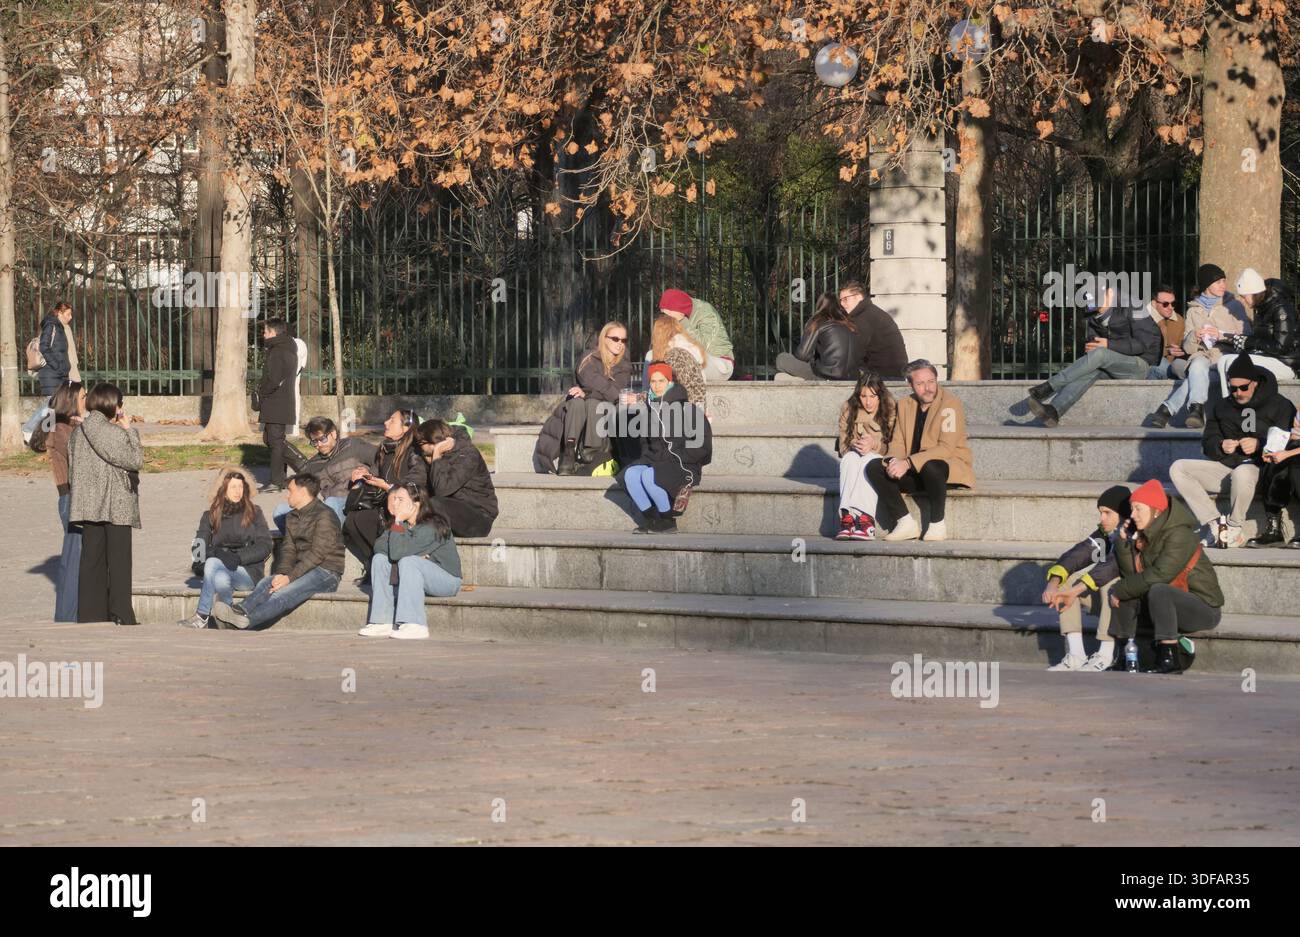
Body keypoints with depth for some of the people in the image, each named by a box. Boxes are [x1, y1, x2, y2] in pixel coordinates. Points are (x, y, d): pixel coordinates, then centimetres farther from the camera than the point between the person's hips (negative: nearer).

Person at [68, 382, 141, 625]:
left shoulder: (78, 433, 9)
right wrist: (129, 430, -2)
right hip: (116, 508, -6)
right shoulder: (113, 433, -13)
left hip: (88, 505, 6)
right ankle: (120, 615, -2)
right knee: (119, 561, -1)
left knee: (92, 560, 9)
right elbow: (135, 460, -8)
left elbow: (73, 471, 12)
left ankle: (90, 614, 8)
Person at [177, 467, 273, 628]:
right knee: (221, 579, -36)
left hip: (249, 571, -2)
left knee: (213, 564, -33)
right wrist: (218, 554, -17)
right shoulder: (210, 516, 16)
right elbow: (199, 547, 6)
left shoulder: (254, 513, 10)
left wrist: (238, 557, -16)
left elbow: (264, 546, 0)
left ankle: (202, 616, -20)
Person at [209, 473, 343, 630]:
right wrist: (282, 573, -11)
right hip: (303, 569, 7)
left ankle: (245, 621, -46)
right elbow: (288, 549, 10)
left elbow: (318, 553, -17)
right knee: (266, 582, -20)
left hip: (327, 572, -7)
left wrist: (290, 577, -21)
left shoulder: (325, 515, -10)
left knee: (284, 593, -30)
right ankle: (239, 613, -42)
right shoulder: (292, 517, 18)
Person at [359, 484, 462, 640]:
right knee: (380, 559, -7)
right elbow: (379, 546, -11)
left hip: (448, 579, -8)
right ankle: (384, 622, -12)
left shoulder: (432, 526, -23)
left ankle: (415, 626, -33)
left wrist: (399, 520, -26)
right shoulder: (398, 525, 4)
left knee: (408, 562, -32)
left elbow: (397, 552, -30)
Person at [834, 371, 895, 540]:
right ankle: (847, 517, -50)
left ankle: (866, 520, -53)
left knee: (868, 461, -36)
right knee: (850, 459, -33)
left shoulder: (890, 411, -7)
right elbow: (843, 445, 0)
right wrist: (855, 446, -22)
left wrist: (873, 445, -26)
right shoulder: (848, 410, 0)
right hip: (853, 456, 2)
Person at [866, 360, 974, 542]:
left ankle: (937, 525, -21)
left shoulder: (950, 403, -13)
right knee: (874, 467, -13)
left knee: (931, 467, -40)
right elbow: (897, 442, 7)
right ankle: (906, 524, -15)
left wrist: (908, 463, -28)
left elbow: (946, 448, -21)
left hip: (951, 466, -6)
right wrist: (894, 462, -18)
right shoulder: (905, 404, 8)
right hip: (914, 472, 6)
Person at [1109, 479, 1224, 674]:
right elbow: (1132, 573, 0)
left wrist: (1121, 591, -20)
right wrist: (1123, 541, -9)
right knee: (1121, 590, 0)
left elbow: (1159, 574, -28)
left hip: (1205, 608, -9)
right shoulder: (1144, 535, 6)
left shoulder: (1179, 535, -20)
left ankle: (1170, 659, -31)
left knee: (1158, 591, -34)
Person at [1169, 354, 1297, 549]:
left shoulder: (1279, 405, 3)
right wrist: (1221, 446, -11)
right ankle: (1215, 524, -23)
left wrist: (1259, 445, -21)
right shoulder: (1222, 407, 18)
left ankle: (1234, 529, -20)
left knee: (1242, 473, -42)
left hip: (1261, 467, -6)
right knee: (1178, 469, -13)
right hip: (1226, 466, 6)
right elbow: (1207, 443, 13)